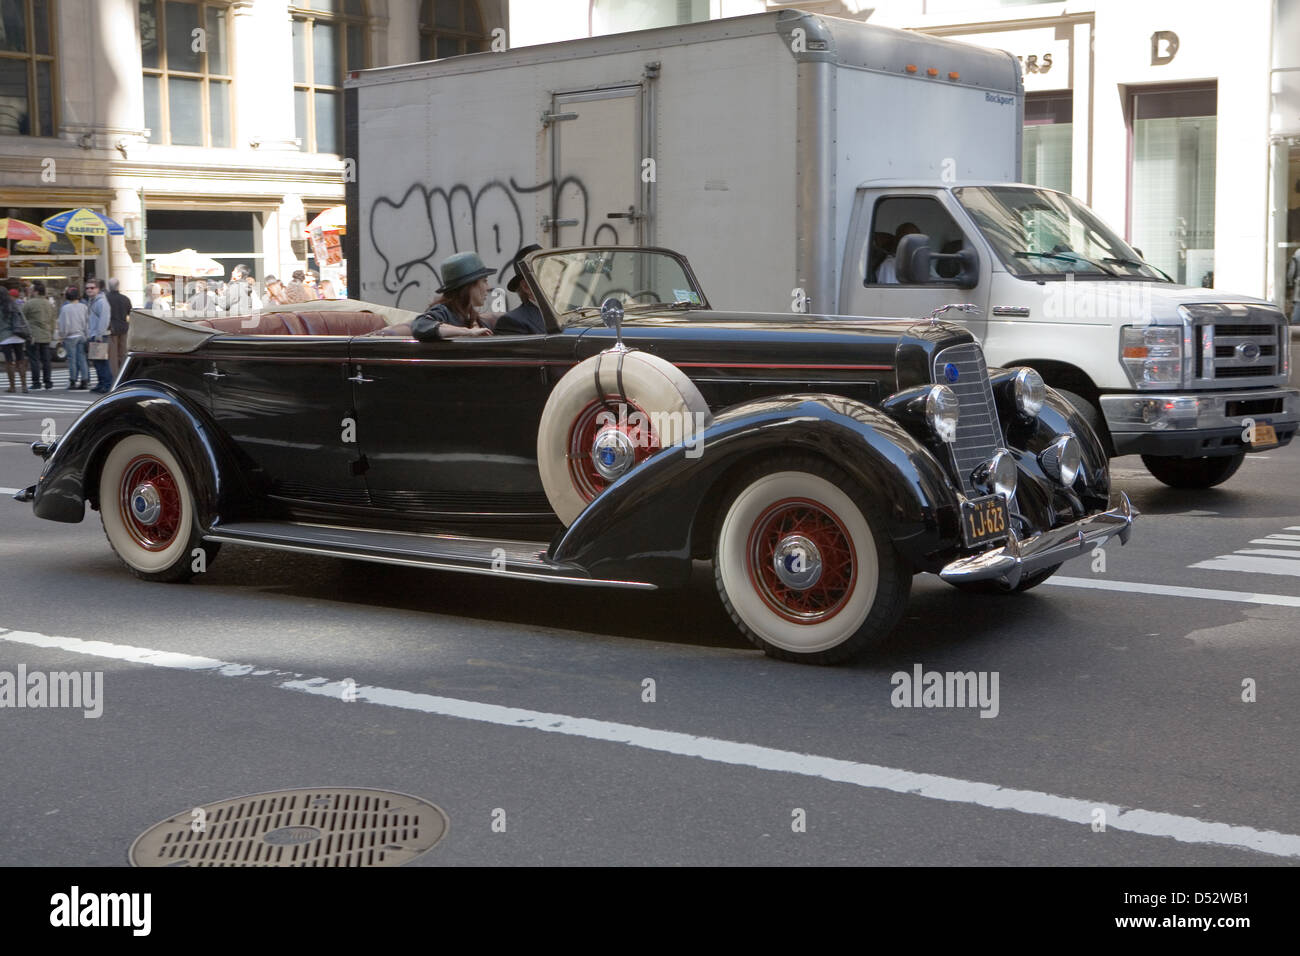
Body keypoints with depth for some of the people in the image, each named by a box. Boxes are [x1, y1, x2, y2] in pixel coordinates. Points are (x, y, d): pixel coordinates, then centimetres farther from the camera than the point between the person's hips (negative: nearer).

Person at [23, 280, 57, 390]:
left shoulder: (30, 303, -10)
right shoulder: (50, 304, 10)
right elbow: (53, 321, 15)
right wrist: (51, 335, 21)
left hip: (33, 336, -6)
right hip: (46, 336, 6)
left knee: (34, 360, -2)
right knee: (46, 360, 8)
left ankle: (36, 382, -3)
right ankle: (48, 382, 9)